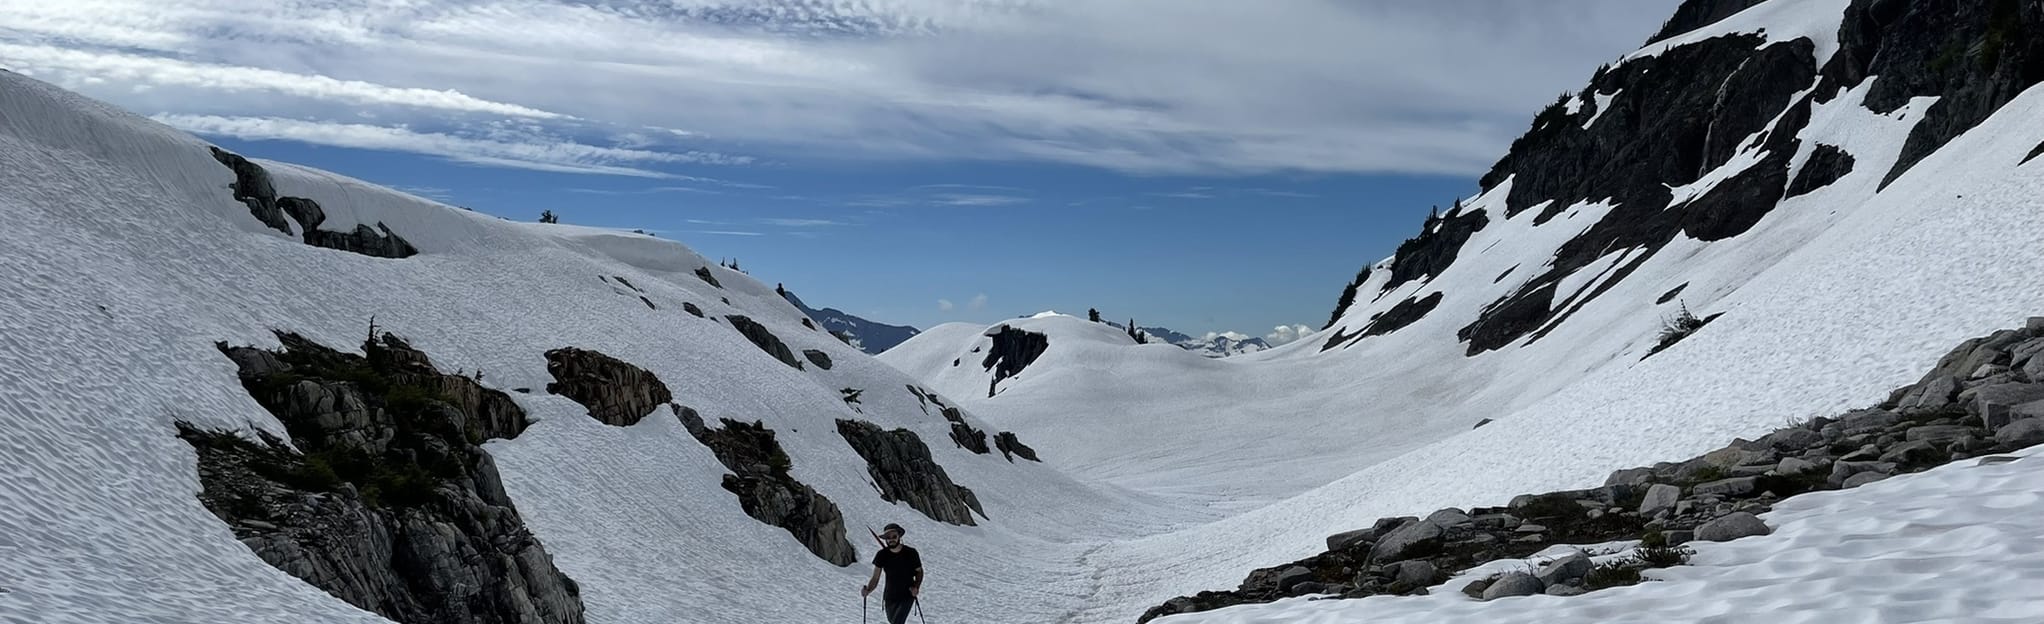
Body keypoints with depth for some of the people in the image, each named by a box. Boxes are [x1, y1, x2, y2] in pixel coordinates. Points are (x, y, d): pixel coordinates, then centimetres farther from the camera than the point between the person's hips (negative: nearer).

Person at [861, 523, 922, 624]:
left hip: (907, 596, -3)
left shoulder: (911, 553, -14)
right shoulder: (882, 555, -11)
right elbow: (875, 579, -12)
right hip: (890, 597, 3)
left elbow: (919, 571, 3)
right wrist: (867, 590, -32)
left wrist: (916, 587, -14)